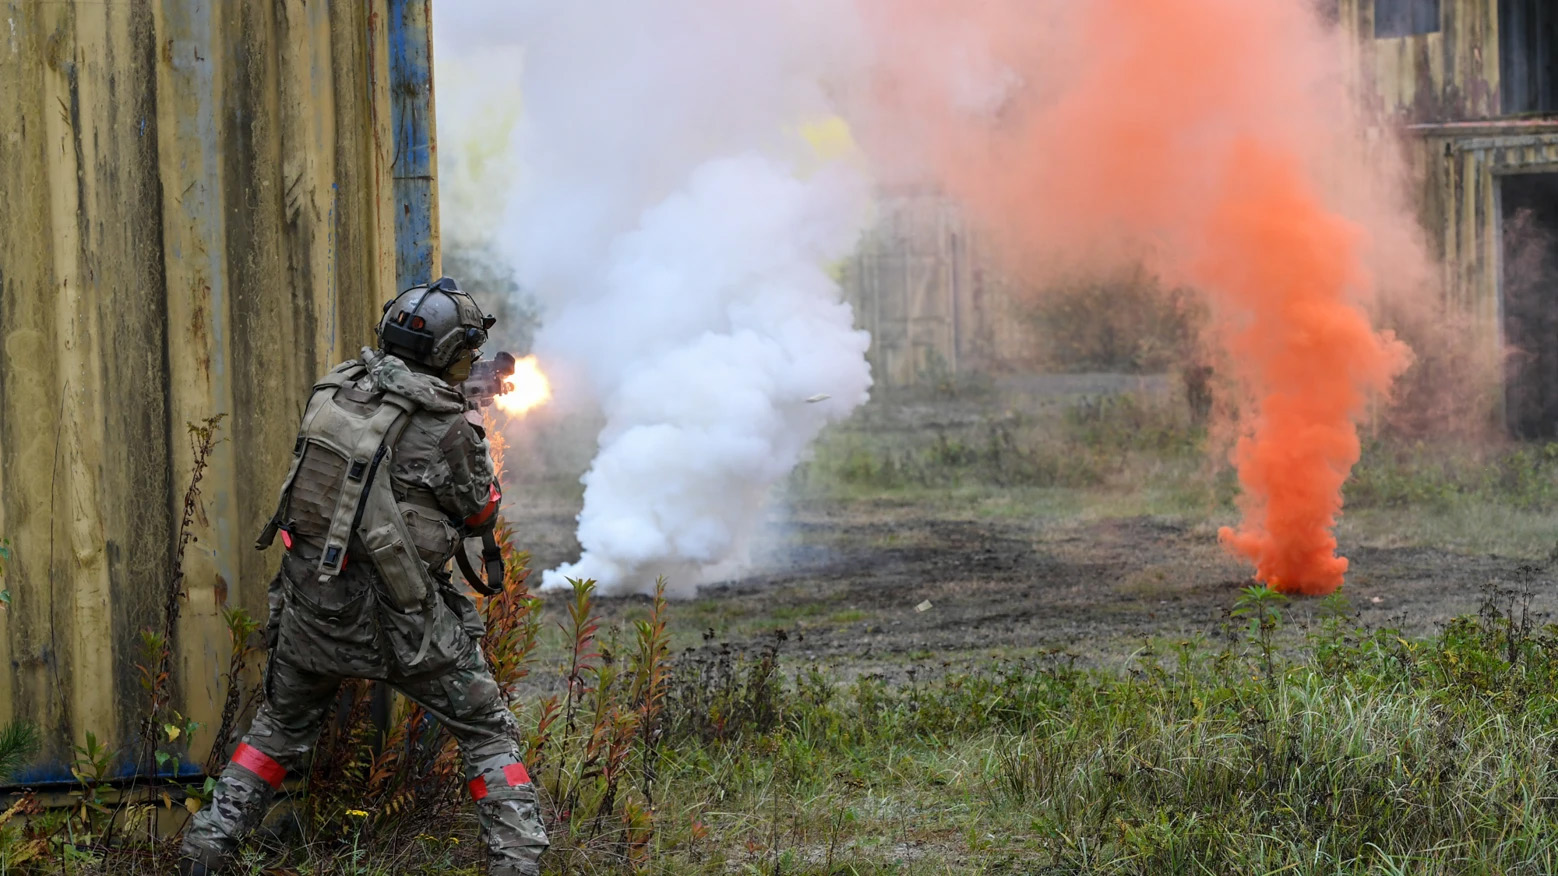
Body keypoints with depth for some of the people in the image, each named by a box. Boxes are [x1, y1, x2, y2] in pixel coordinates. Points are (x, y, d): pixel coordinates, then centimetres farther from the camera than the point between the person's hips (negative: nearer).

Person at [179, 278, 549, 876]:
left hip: (310, 602, 5)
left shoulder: (335, 388, 0)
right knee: (488, 731, 10)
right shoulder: (448, 427, -14)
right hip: (395, 618, -5)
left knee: (281, 729, 26)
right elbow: (480, 513, 0)